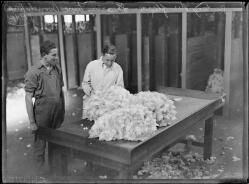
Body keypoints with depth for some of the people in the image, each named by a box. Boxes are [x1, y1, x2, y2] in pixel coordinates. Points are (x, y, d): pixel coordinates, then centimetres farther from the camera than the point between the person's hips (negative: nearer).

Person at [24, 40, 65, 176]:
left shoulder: (57, 68, 6)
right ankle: (40, 168, 26)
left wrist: (63, 111, 13)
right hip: (42, 111, -5)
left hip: (58, 110, 5)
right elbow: (28, 98, -11)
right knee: (40, 142, 7)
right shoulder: (34, 72, -11)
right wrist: (32, 122, -12)